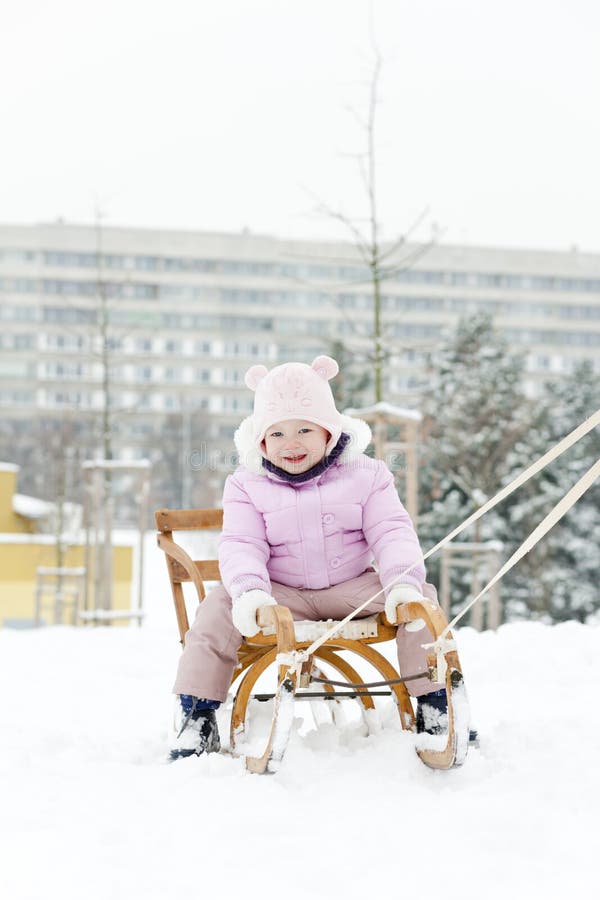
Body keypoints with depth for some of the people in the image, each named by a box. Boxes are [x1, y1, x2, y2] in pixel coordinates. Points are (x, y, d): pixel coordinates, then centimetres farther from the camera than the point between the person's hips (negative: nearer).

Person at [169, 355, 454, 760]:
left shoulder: (365, 474, 0)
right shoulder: (247, 485, -1)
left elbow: (392, 532, -5)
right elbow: (241, 545, -9)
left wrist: (403, 582, -25)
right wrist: (248, 590, -32)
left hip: (353, 588, 1)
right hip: (281, 594, 0)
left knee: (422, 598, -21)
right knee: (219, 608, -25)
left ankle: (436, 707, -7)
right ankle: (197, 719, -12)